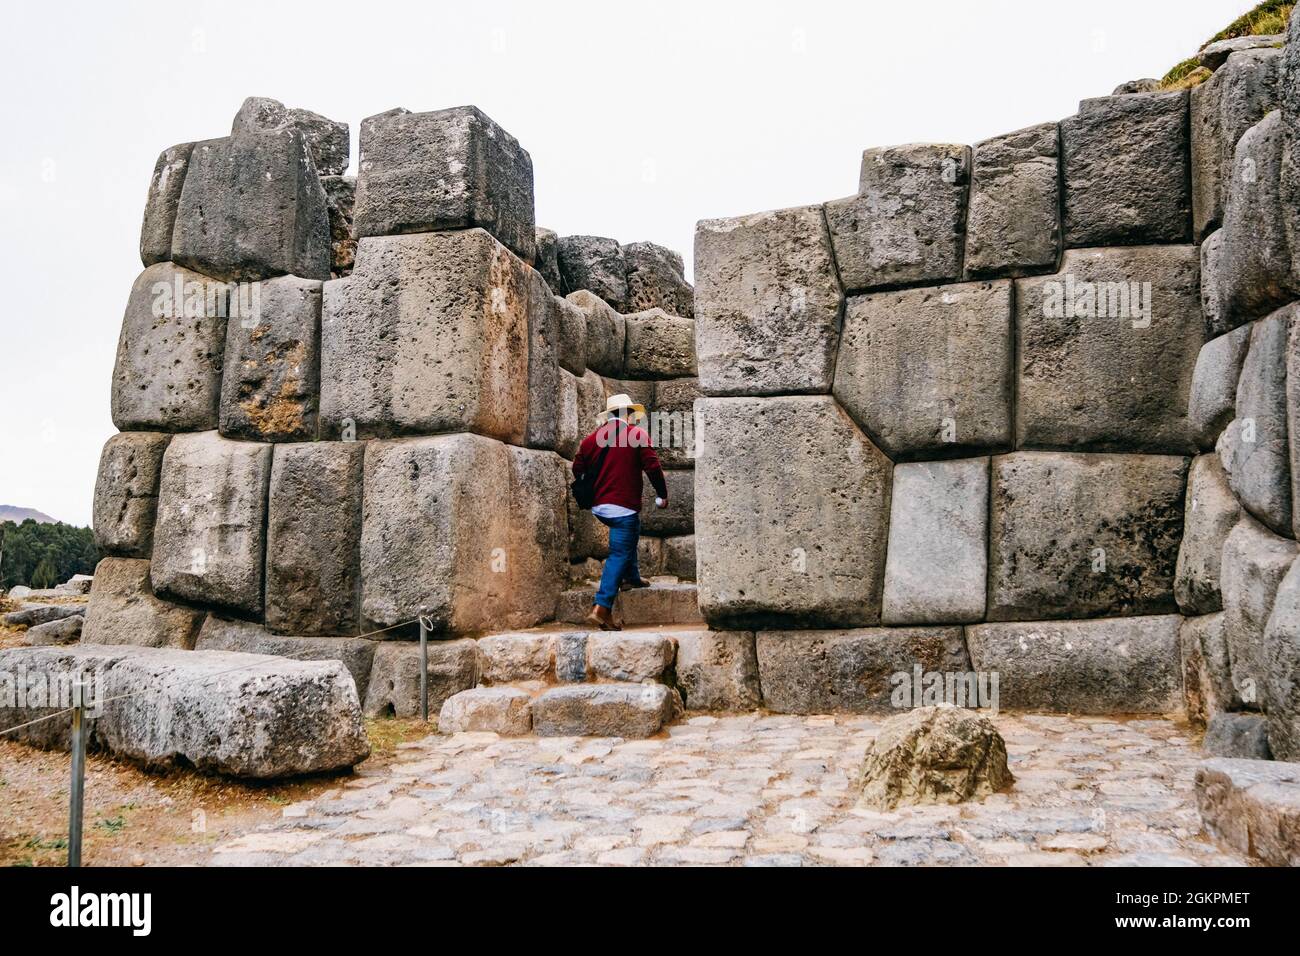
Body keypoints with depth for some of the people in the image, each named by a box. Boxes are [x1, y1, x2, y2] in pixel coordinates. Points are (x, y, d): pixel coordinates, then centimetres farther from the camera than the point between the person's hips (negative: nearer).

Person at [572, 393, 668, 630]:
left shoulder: (591, 438, 7)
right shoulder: (637, 434, -5)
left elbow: (577, 470, 11)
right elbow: (653, 467, -9)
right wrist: (662, 494, 4)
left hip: (598, 507, 6)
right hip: (624, 506, -6)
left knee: (628, 539, 32)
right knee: (619, 554, -4)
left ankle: (631, 578, 39)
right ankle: (601, 609, -13)